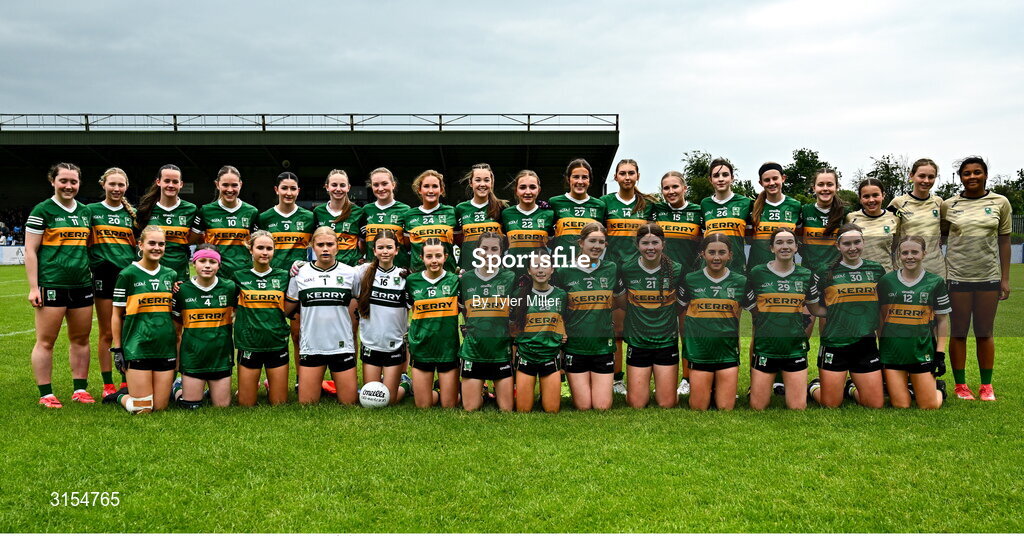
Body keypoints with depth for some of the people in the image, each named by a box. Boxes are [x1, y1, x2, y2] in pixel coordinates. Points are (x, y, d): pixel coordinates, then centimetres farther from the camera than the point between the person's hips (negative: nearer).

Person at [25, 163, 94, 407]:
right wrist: (33, 287, -10)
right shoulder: (42, 211, -2)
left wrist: (92, 277, 16)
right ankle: (46, 394, 7)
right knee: (46, 341, -1)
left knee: (81, 339, 10)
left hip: (82, 285, 6)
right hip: (52, 285, -6)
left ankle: (80, 389, 19)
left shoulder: (85, 211, 14)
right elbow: (30, 250, -4)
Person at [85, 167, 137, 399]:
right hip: (104, 275, -2)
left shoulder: (132, 214, 13)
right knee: (107, 333, 2)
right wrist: (87, 269, -4)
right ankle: (108, 385, 10)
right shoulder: (92, 210, 6)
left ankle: (127, 382, 11)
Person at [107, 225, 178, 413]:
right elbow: (116, 315, 2)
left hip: (166, 348, 4)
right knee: (143, 409, -3)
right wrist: (117, 349, -1)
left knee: (160, 406, 2)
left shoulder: (171, 275, 10)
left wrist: (178, 340, 13)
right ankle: (120, 396, 25)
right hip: (137, 347, -4)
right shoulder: (128, 275, -2)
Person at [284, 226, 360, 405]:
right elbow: (286, 310, 10)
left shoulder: (350, 273, 3)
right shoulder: (301, 274, 3)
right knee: (306, 404, 2)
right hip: (310, 347, 0)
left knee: (349, 402, 4)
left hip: (342, 347, 0)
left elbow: (356, 310, 14)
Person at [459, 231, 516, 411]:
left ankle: (496, 392, 28)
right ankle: (481, 392, 29)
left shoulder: (510, 278, 2)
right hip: (473, 350, 1)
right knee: (470, 408, 2)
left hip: (503, 351, -1)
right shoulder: (465, 279, 6)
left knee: (506, 409, 1)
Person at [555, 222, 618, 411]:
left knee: (603, 406, 0)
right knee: (583, 406, 1)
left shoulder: (612, 269, 3)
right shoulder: (565, 271, -3)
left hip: (604, 346, 2)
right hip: (574, 346, -1)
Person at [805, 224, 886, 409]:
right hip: (834, 343, -3)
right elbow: (814, 308, 4)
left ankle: (851, 388, 33)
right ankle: (815, 387, 33)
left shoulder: (877, 270, 8)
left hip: (866, 343, 3)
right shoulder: (826, 272, -1)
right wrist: (836, 312, -6)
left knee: (876, 404, 3)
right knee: (831, 405, 2)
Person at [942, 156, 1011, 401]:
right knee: (959, 332, 5)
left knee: (984, 332, 7)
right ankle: (961, 385, 15)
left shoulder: (1000, 203, 3)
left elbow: (1004, 241, 5)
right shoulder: (949, 205, 2)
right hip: (957, 277, 0)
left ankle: (986, 386, 17)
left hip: (989, 277, 1)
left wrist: (1005, 278, 2)